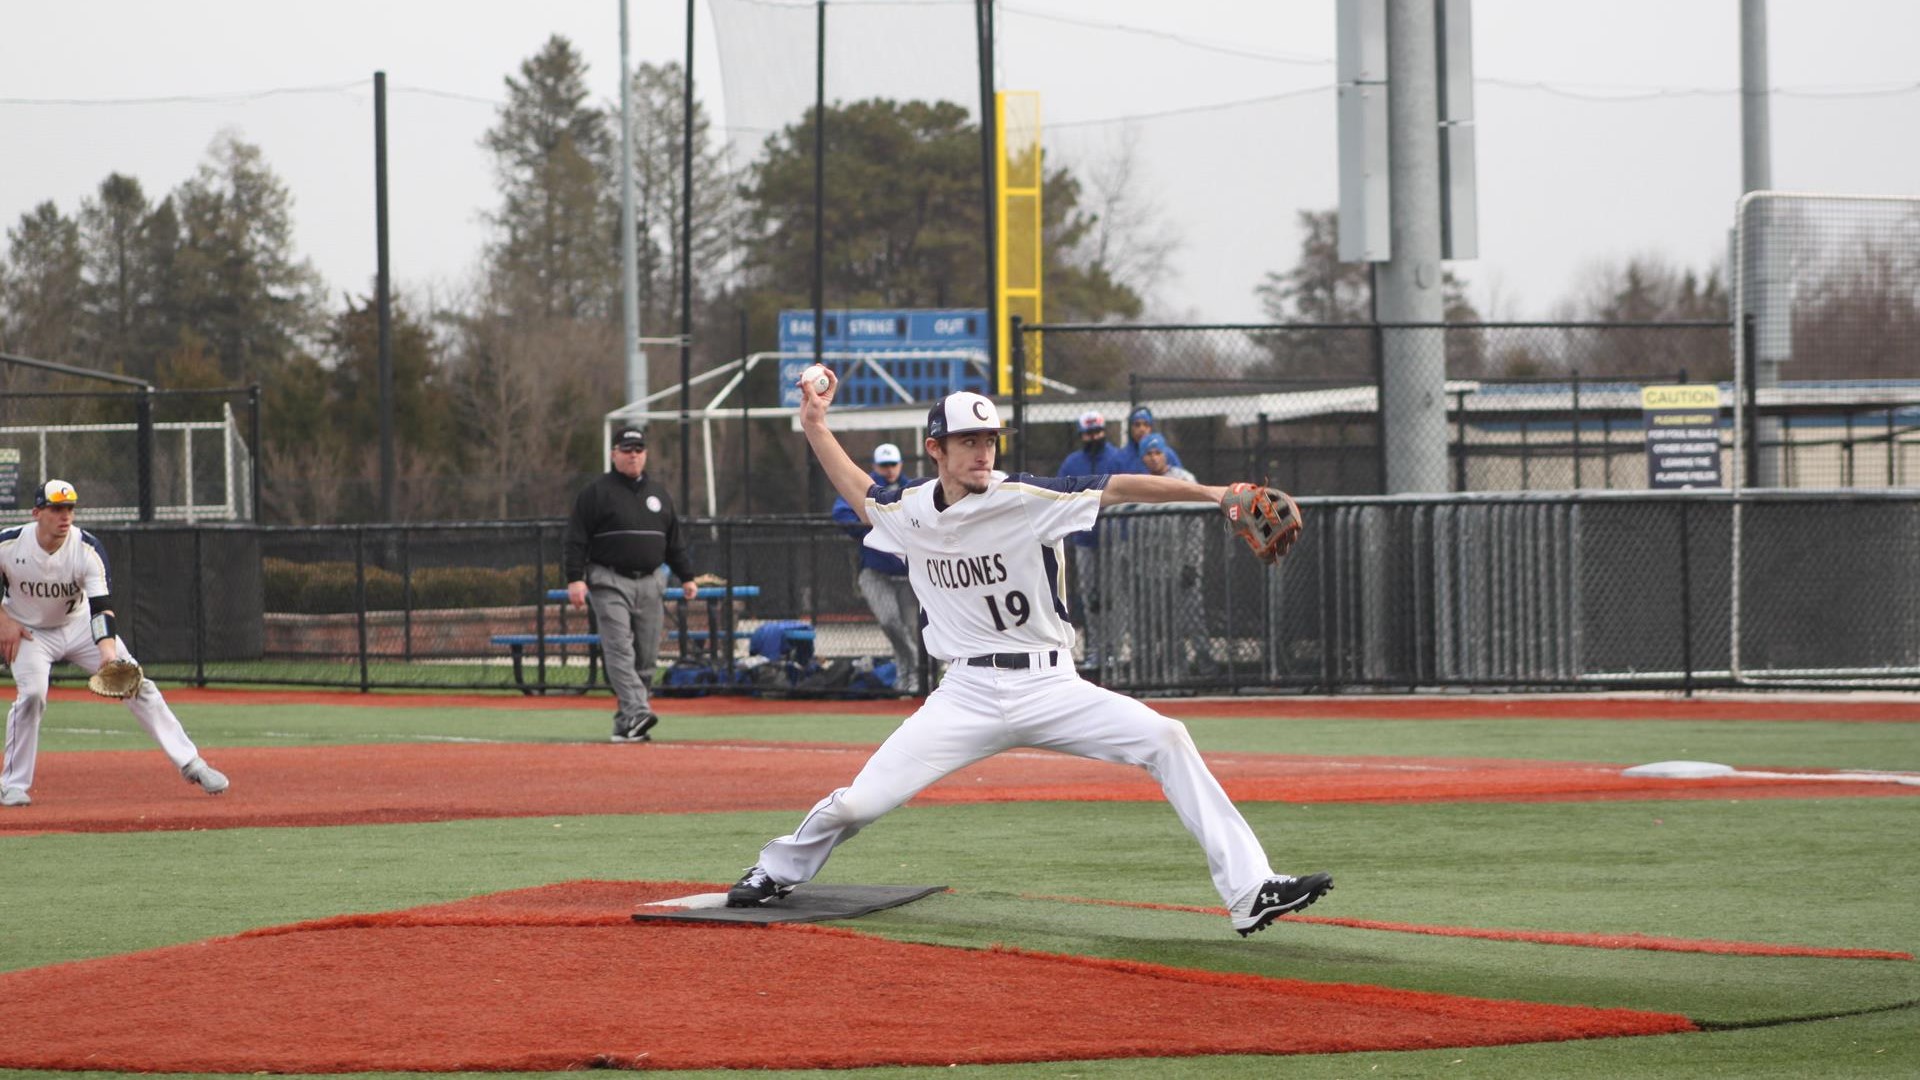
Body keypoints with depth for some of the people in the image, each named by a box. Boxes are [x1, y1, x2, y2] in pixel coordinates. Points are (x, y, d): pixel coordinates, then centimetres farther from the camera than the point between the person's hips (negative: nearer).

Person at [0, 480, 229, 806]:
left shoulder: (88, 548, -23)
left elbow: (101, 606, -31)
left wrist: (108, 651, -47)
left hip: (79, 626, 1)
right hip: (29, 632, -1)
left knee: (138, 685, -7)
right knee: (32, 694, -26)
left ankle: (190, 764, 0)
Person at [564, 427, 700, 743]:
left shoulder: (659, 493, 16)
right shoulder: (595, 492, -1)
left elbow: (675, 540, 21)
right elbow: (576, 540, -5)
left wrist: (686, 576, 14)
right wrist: (575, 579, -15)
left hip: (650, 583, 5)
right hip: (610, 583, -5)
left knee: (646, 657, 2)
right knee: (619, 650, -17)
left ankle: (625, 725, 8)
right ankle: (637, 712, -28)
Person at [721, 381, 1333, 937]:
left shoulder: (1027, 500, -9)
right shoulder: (910, 513, 4)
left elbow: (1118, 489, -17)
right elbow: (858, 491, 28)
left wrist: (1213, 493, -27)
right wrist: (816, 429, 23)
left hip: (1049, 687, -2)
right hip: (967, 697, 2)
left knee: (1164, 739, -22)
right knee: (857, 804, -6)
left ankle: (1250, 893, -23)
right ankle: (781, 870, 28)